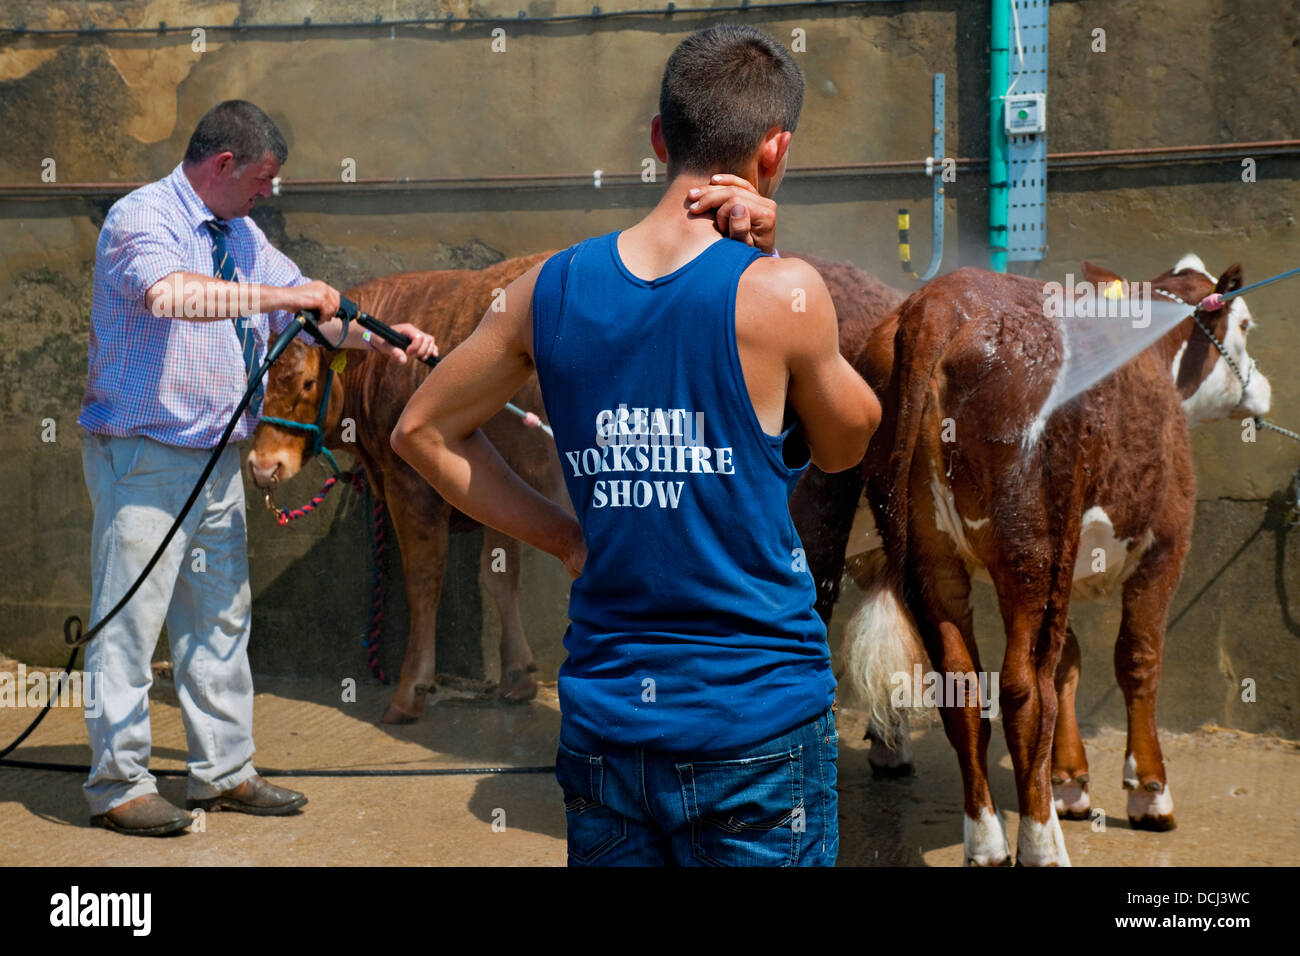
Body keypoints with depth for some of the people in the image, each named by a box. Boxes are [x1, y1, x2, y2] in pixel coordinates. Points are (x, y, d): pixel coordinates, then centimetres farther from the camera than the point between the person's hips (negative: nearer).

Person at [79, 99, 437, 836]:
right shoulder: (140, 218, -12)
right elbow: (171, 293, -33)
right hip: (144, 454, -8)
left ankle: (224, 771, 22)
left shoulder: (241, 235, 12)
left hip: (218, 457, 8)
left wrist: (383, 337, 3)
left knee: (221, 617, 12)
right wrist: (276, 295, -32)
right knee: (130, 620, -3)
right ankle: (118, 786, 7)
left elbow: (309, 308, 18)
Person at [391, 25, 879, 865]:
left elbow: (422, 430, 12)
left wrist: (566, 537, 8)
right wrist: (766, 265, -2)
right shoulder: (780, 293, -14)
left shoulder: (551, 289, 0)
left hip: (602, 719, 4)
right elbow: (845, 444, 5)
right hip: (758, 714, -4)